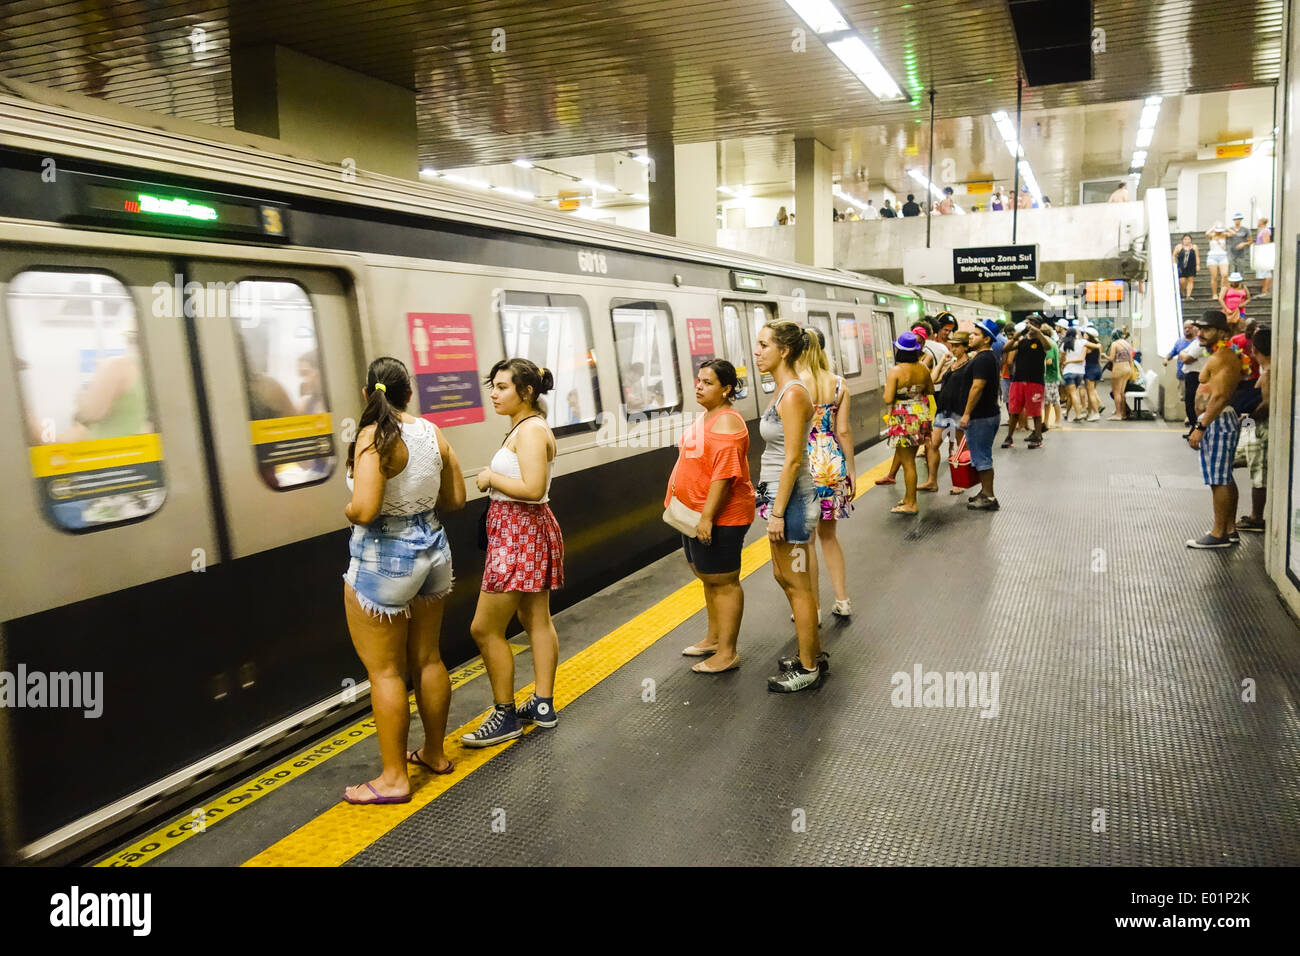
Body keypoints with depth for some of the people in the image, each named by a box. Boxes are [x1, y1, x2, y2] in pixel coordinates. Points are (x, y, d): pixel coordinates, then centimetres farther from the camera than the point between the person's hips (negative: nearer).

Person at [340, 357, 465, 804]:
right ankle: (434, 753, 32)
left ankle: (393, 777, 13)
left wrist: (347, 510, -6)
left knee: (384, 670, 4)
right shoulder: (432, 432, 1)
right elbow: (456, 499, 6)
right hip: (431, 548, 7)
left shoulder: (373, 437, -18)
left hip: (385, 558, -7)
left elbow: (363, 510, -27)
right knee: (427, 659, 18)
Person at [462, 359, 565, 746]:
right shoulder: (525, 427, 14)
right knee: (536, 618, 16)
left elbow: (533, 489, -28)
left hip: (520, 533, -11)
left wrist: (491, 476, -15)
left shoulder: (531, 430, -17)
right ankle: (543, 706, 26)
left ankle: (505, 716, 7)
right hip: (522, 531, 11)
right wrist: (491, 476, 2)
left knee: (485, 628, -4)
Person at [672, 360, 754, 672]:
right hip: (695, 515, 10)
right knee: (709, 577, 20)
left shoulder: (725, 423, -19)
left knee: (723, 582, -2)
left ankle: (727, 653, 7)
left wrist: (707, 517, -27)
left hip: (719, 517, -10)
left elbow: (724, 476, -25)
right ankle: (714, 639, 34)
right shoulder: (705, 417, 13)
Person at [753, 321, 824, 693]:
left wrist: (778, 513, -20)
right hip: (779, 493, 10)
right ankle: (812, 650, 35)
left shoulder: (793, 394, -19)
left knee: (798, 584, 2)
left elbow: (792, 461, -22)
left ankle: (808, 669, 15)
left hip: (790, 497, -10)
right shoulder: (784, 390, 10)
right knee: (783, 575, 20)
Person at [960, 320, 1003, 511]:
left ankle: (988, 498, 2)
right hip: (991, 413, 11)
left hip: (981, 416, -10)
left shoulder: (982, 359, -18)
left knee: (981, 457, -3)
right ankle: (986, 493, 26)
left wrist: (967, 414, -21)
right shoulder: (990, 357, 15)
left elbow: (977, 387, -24)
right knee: (983, 456, 17)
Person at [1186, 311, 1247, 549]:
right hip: (1221, 421, 11)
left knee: (1219, 480, -8)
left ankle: (1218, 534, -4)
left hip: (1217, 422, -11)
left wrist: (1200, 427, -25)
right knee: (1225, 479, 14)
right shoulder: (1229, 355, 19)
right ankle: (1230, 530, 20)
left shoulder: (1220, 358, -15)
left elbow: (1219, 397, -24)